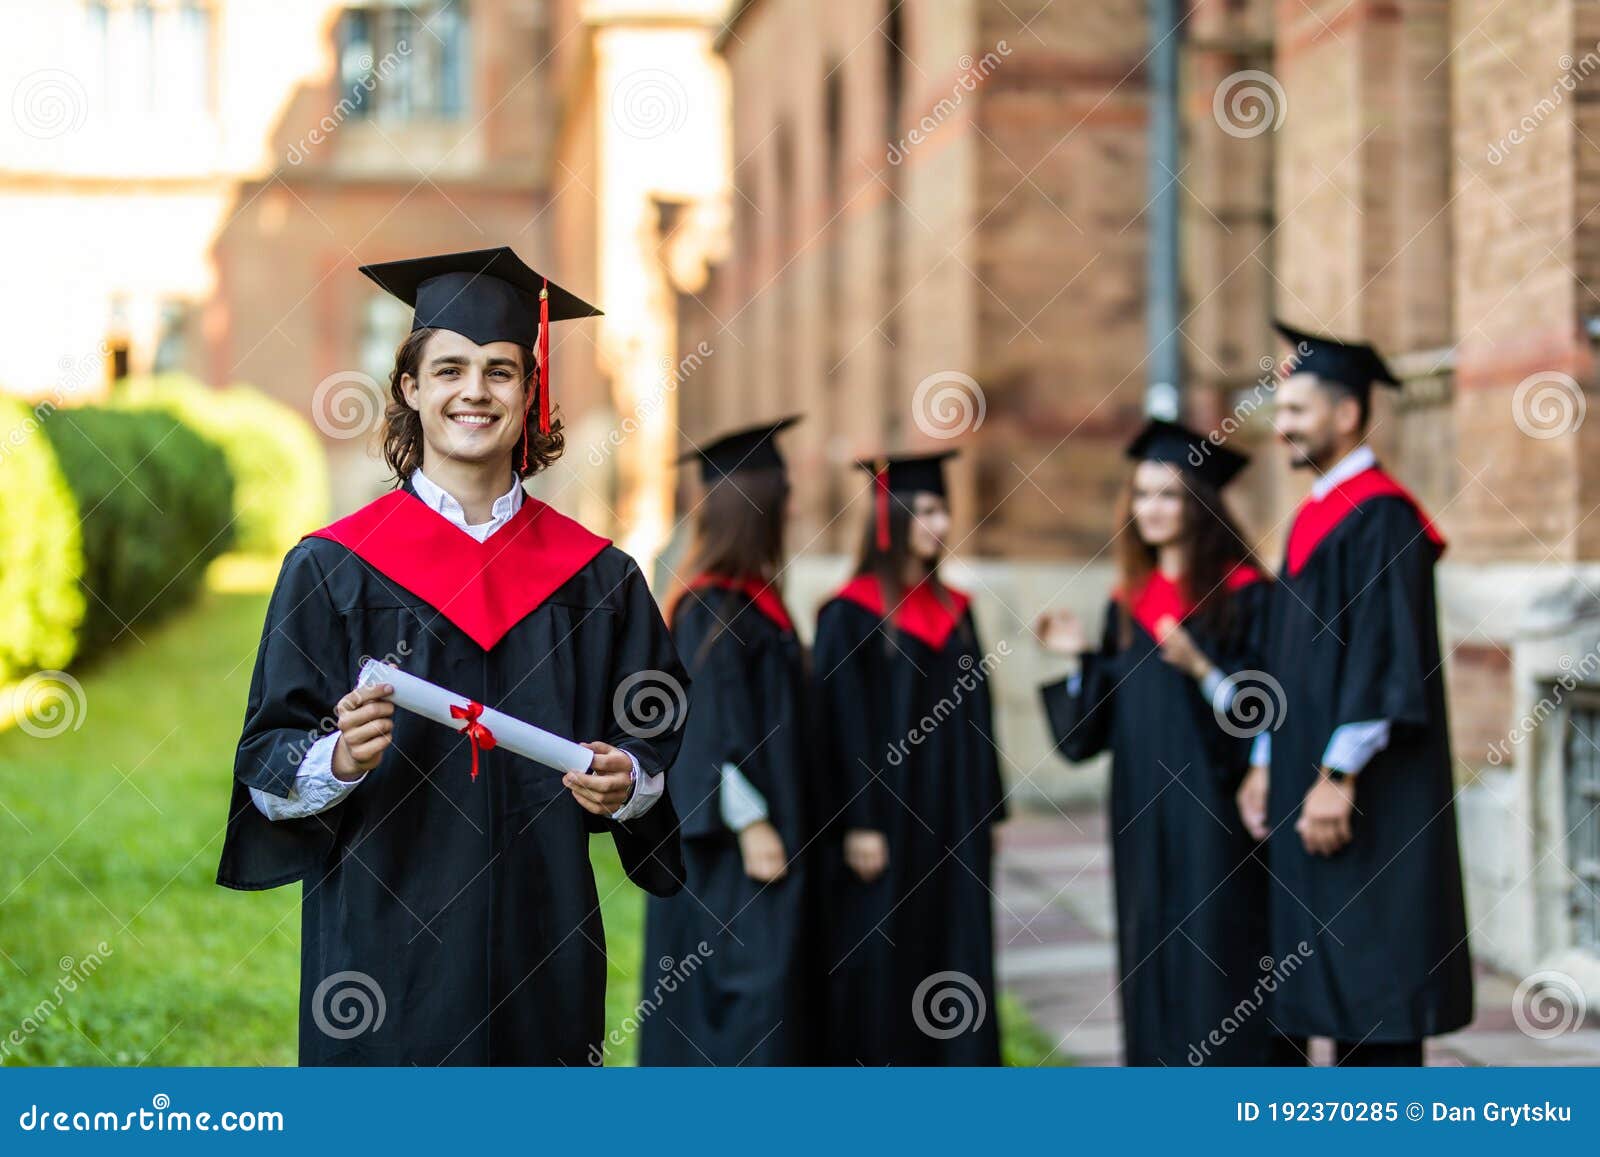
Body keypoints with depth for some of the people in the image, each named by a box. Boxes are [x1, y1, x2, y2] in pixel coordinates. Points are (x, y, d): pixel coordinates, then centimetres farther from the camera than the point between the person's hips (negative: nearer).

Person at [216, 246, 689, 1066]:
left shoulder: (593, 575, 5)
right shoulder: (334, 569, -2)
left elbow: (662, 734, 9)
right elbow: (266, 765, -3)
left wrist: (629, 782, -13)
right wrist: (338, 759, -24)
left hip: (540, 941, 2)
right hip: (382, 942, -2)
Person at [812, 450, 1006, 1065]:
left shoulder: (955, 611, 11)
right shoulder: (851, 614, -7)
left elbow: (974, 718, 14)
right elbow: (843, 722, -11)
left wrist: (988, 814, 11)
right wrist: (856, 824, -16)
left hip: (952, 824, 6)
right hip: (886, 822, -6)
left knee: (952, 962, 6)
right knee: (877, 963, -1)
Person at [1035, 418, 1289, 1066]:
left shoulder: (1242, 593, -5)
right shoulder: (1129, 602, 13)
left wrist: (1201, 670, -24)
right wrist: (1081, 657, 2)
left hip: (1214, 814, -6)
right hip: (1143, 815, 6)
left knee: (1216, 965, -7)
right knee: (1152, 958, 7)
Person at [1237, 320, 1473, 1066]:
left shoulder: (1380, 516, -13)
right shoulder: (1313, 517, 16)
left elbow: (1383, 656, -19)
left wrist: (1338, 776, -22)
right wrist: (1267, 764, 15)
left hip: (1371, 798, -9)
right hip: (1308, 778, 10)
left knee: (1374, 973, -6)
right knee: (1338, 974, 12)